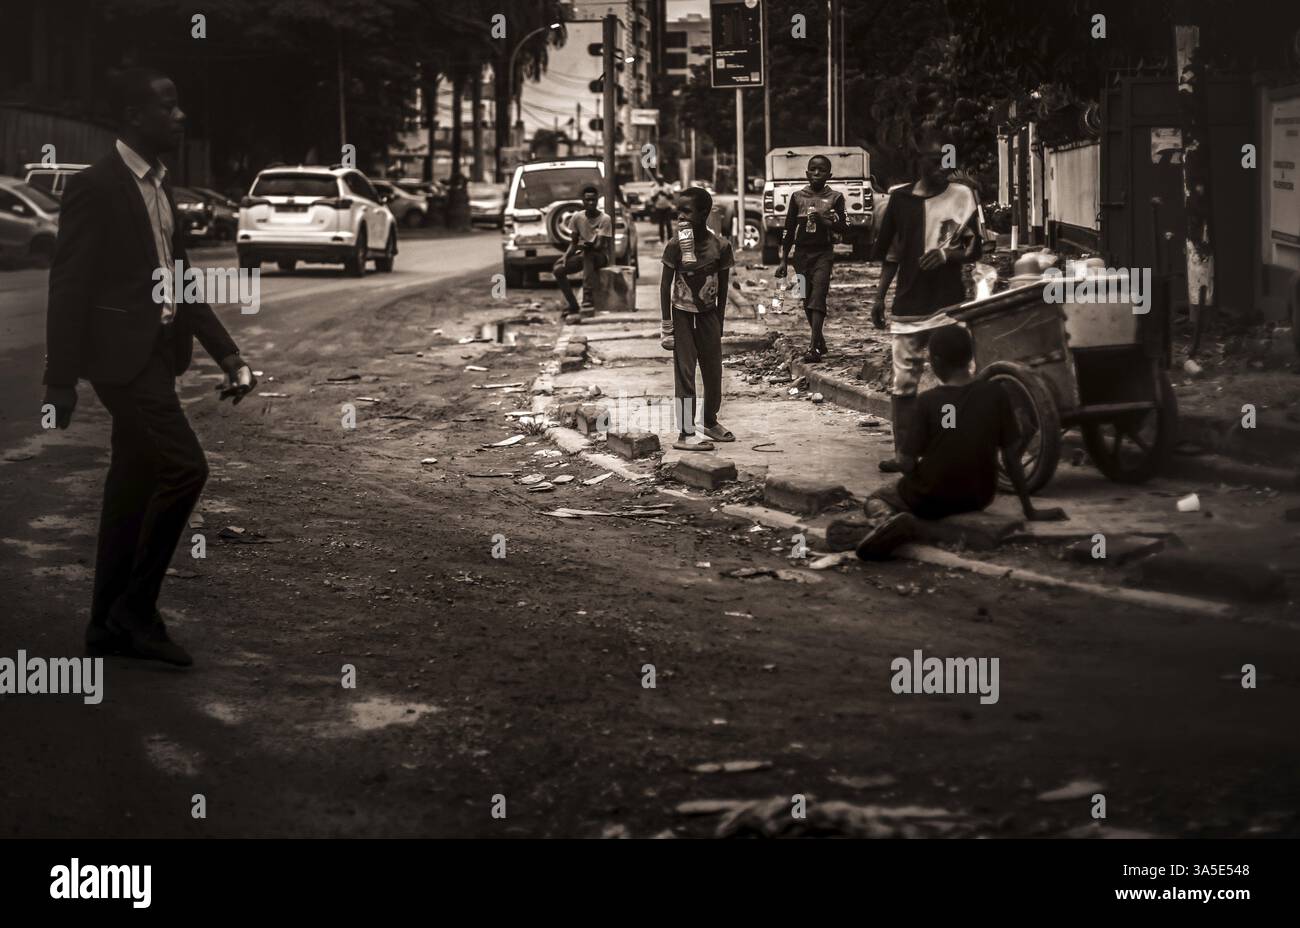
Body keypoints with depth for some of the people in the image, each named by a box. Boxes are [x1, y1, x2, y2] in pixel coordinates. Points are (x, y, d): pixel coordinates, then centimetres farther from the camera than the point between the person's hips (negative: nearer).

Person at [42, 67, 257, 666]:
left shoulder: (159, 186, 14)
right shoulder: (96, 187, -13)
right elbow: (69, 286, -13)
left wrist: (226, 353, 12)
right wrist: (61, 380, -15)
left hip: (158, 353, 9)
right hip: (124, 354, -9)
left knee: (133, 490, 12)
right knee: (183, 467, -16)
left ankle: (109, 627, 19)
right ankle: (135, 609, -6)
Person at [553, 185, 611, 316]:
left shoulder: (605, 219, -12)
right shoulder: (577, 218, 1)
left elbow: (600, 245, -18)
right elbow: (573, 242, 7)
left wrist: (588, 246, -38)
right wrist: (566, 255, -13)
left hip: (600, 255, -5)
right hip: (582, 254, 5)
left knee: (588, 255, -40)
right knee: (558, 269, -18)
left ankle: (588, 300, -46)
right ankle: (573, 305, -10)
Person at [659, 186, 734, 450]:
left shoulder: (720, 245, -9)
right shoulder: (676, 246, -14)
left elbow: (722, 286, 1)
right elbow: (666, 284, -9)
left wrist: (719, 321, 4)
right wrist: (666, 324, -11)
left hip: (708, 314, 3)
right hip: (682, 314, -3)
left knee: (714, 371, 10)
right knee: (685, 372, -4)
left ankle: (710, 422, 30)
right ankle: (685, 433, -2)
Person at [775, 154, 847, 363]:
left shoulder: (835, 197, 2)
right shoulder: (798, 197, 8)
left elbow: (843, 227, -2)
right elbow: (789, 229, 11)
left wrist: (822, 220, -18)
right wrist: (783, 260, 9)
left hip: (823, 253, -4)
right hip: (801, 253, 4)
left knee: (817, 299, -15)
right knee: (807, 300, 9)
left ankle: (813, 347, -23)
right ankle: (820, 342, 24)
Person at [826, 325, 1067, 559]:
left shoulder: (927, 402, -14)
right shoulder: (995, 395, -8)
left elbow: (908, 465, -12)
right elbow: (1011, 455, -4)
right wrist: (1029, 511, 4)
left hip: (932, 499, -4)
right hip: (979, 497, 4)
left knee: (877, 498, 24)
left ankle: (886, 521, -13)